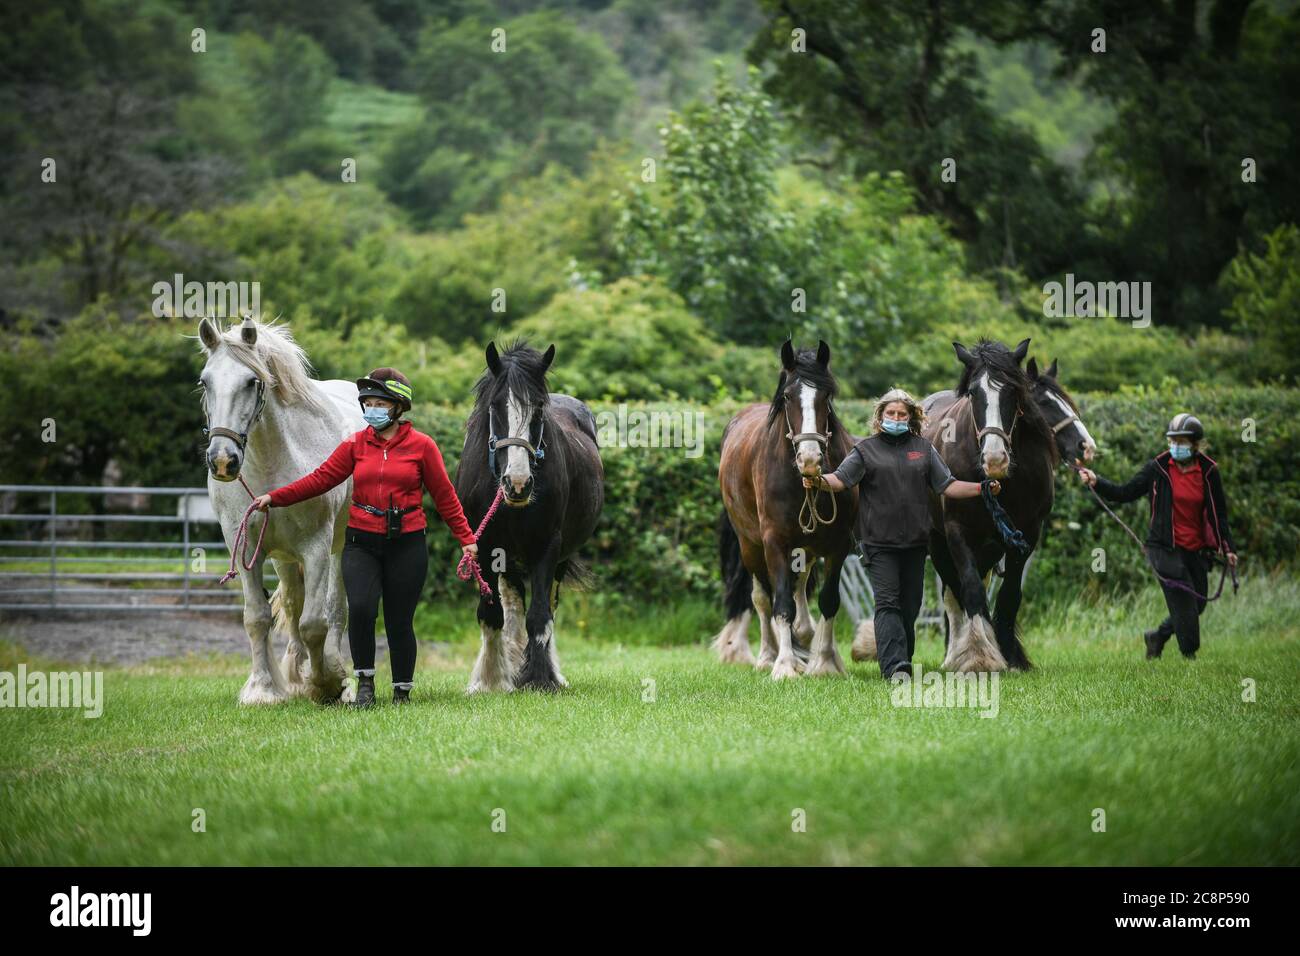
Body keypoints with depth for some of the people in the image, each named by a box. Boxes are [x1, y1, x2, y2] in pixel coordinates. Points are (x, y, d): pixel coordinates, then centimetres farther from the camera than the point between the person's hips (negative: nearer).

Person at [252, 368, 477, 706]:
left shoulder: (421, 445, 1)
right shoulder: (355, 444, 6)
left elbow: (444, 495, 5)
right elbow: (321, 478, 1)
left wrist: (466, 538, 3)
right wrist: (275, 497, -8)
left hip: (406, 544, -1)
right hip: (362, 543, 1)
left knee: (399, 622, 1)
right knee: (360, 608, -19)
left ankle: (402, 692, 17)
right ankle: (365, 682, -3)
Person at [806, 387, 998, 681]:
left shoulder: (923, 449, 12)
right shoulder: (866, 449, 4)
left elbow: (947, 486, 11)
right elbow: (842, 478, -9)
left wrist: (981, 488, -2)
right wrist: (821, 481, -30)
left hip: (915, 542, 3)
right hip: (880, 543, -3)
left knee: (910, 605, 9)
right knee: (887, 603, -13)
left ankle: (903, 661, 20)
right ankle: (895, 667, -23)